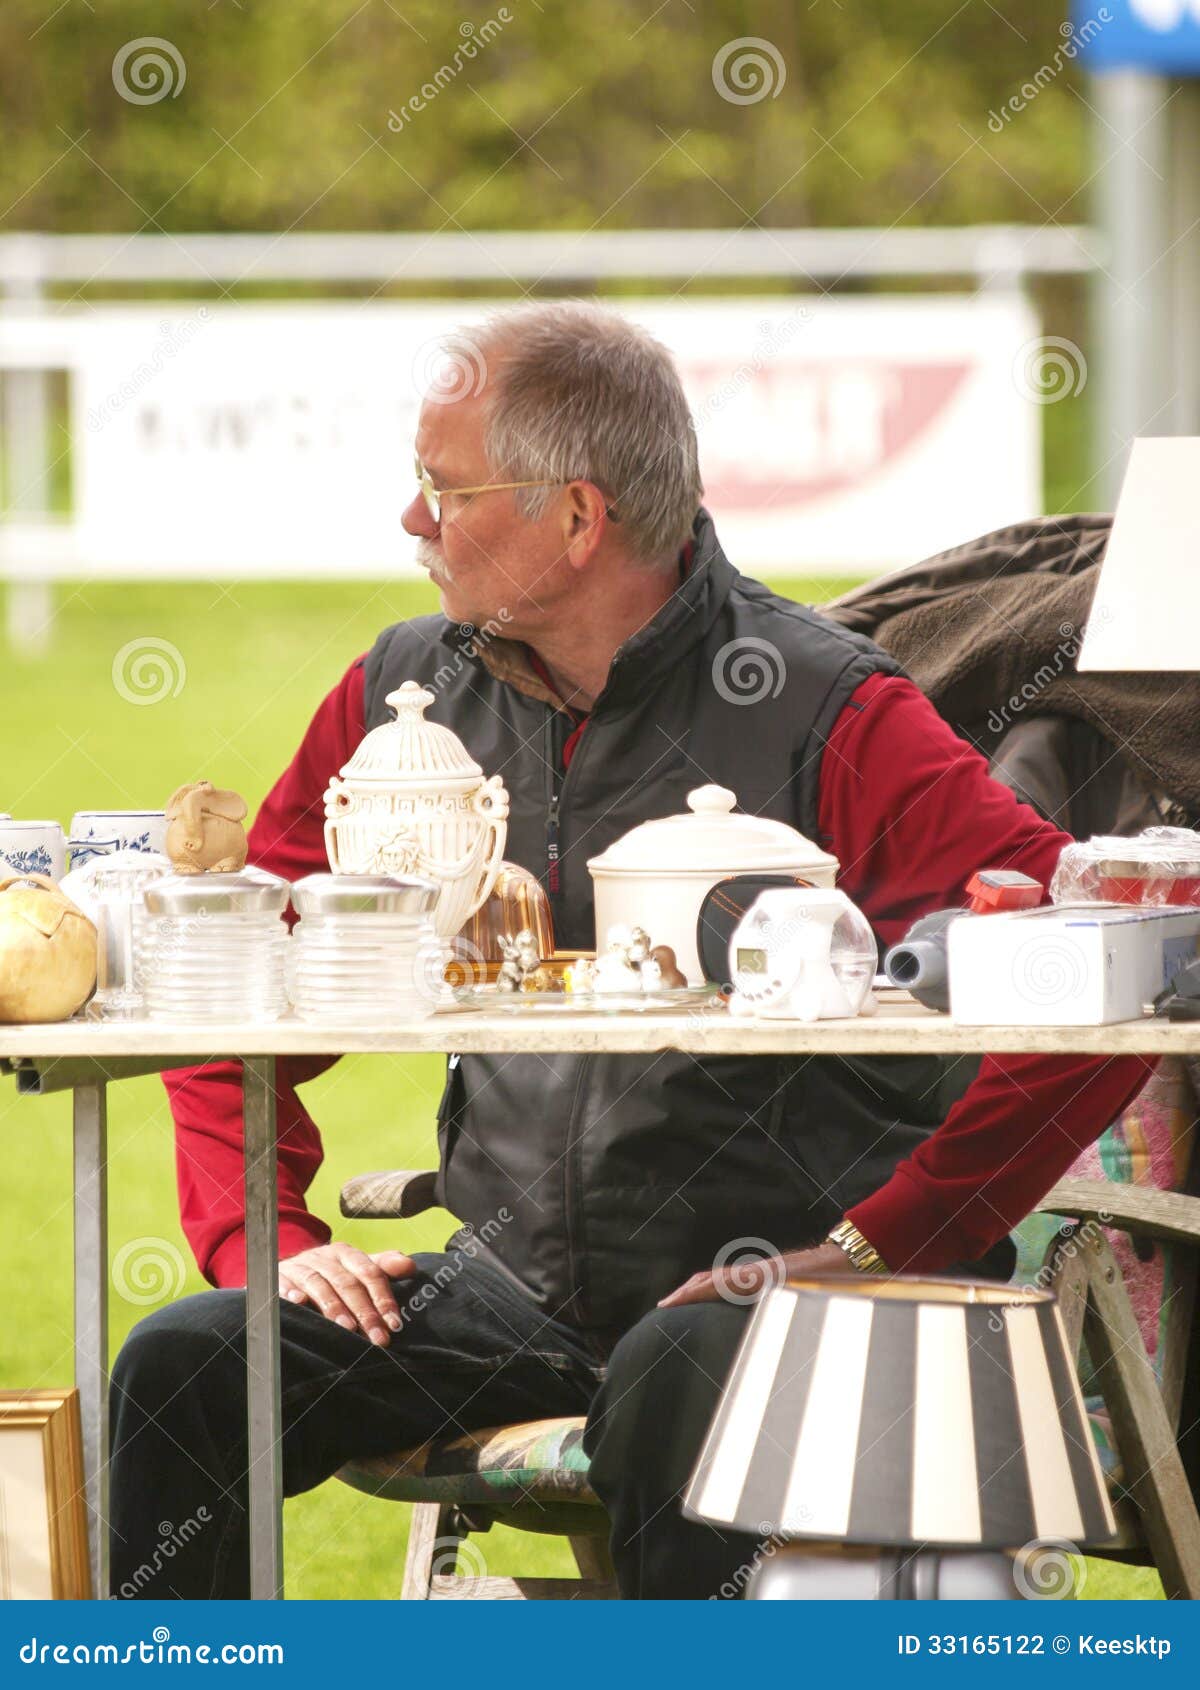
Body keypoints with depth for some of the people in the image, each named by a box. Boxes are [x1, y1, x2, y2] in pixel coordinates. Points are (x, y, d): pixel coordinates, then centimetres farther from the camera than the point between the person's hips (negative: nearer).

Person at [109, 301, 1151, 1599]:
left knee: (675, 1382, -38)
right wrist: (262, 1237, 3)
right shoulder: (403, 695, 8)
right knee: (180, 1370, -16)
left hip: (772, 1281, -5)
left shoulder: (825, 718, -11)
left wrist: (877, 1248, -18)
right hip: (512, 1287, 5)